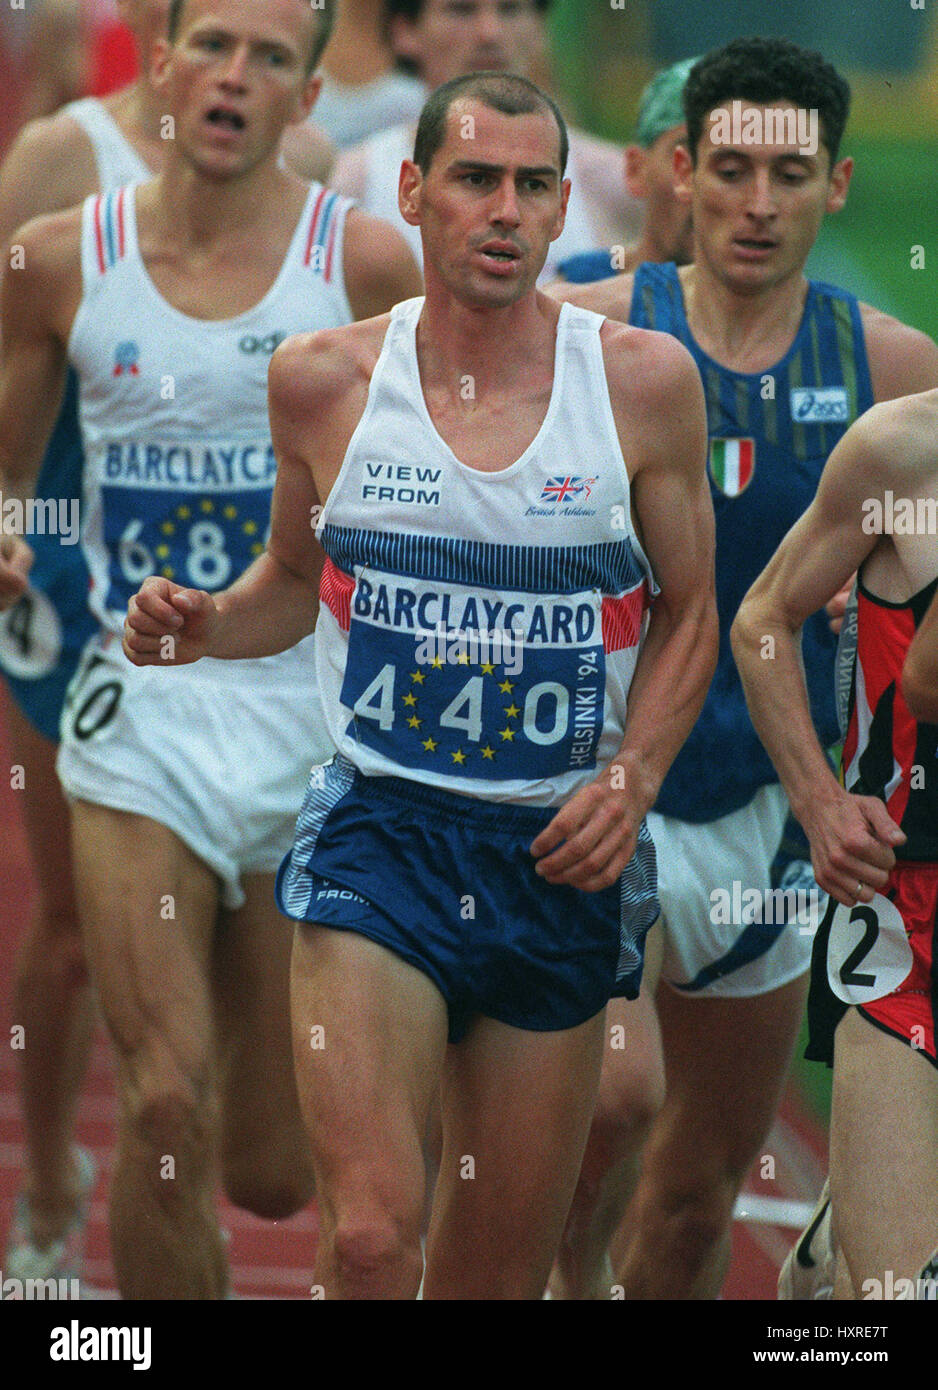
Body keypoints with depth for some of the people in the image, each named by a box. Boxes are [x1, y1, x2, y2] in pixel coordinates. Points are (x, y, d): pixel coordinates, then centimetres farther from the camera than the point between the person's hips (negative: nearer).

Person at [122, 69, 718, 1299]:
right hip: (379, 834, -1)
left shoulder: (643, 382, 0)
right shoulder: (325, 381, 1)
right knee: (370, 1240, -21)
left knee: (498, 1274, 10)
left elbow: (689, 614, 10)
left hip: (562, 856, 1)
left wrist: (634, 775, -6)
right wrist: (205, 625, -4)